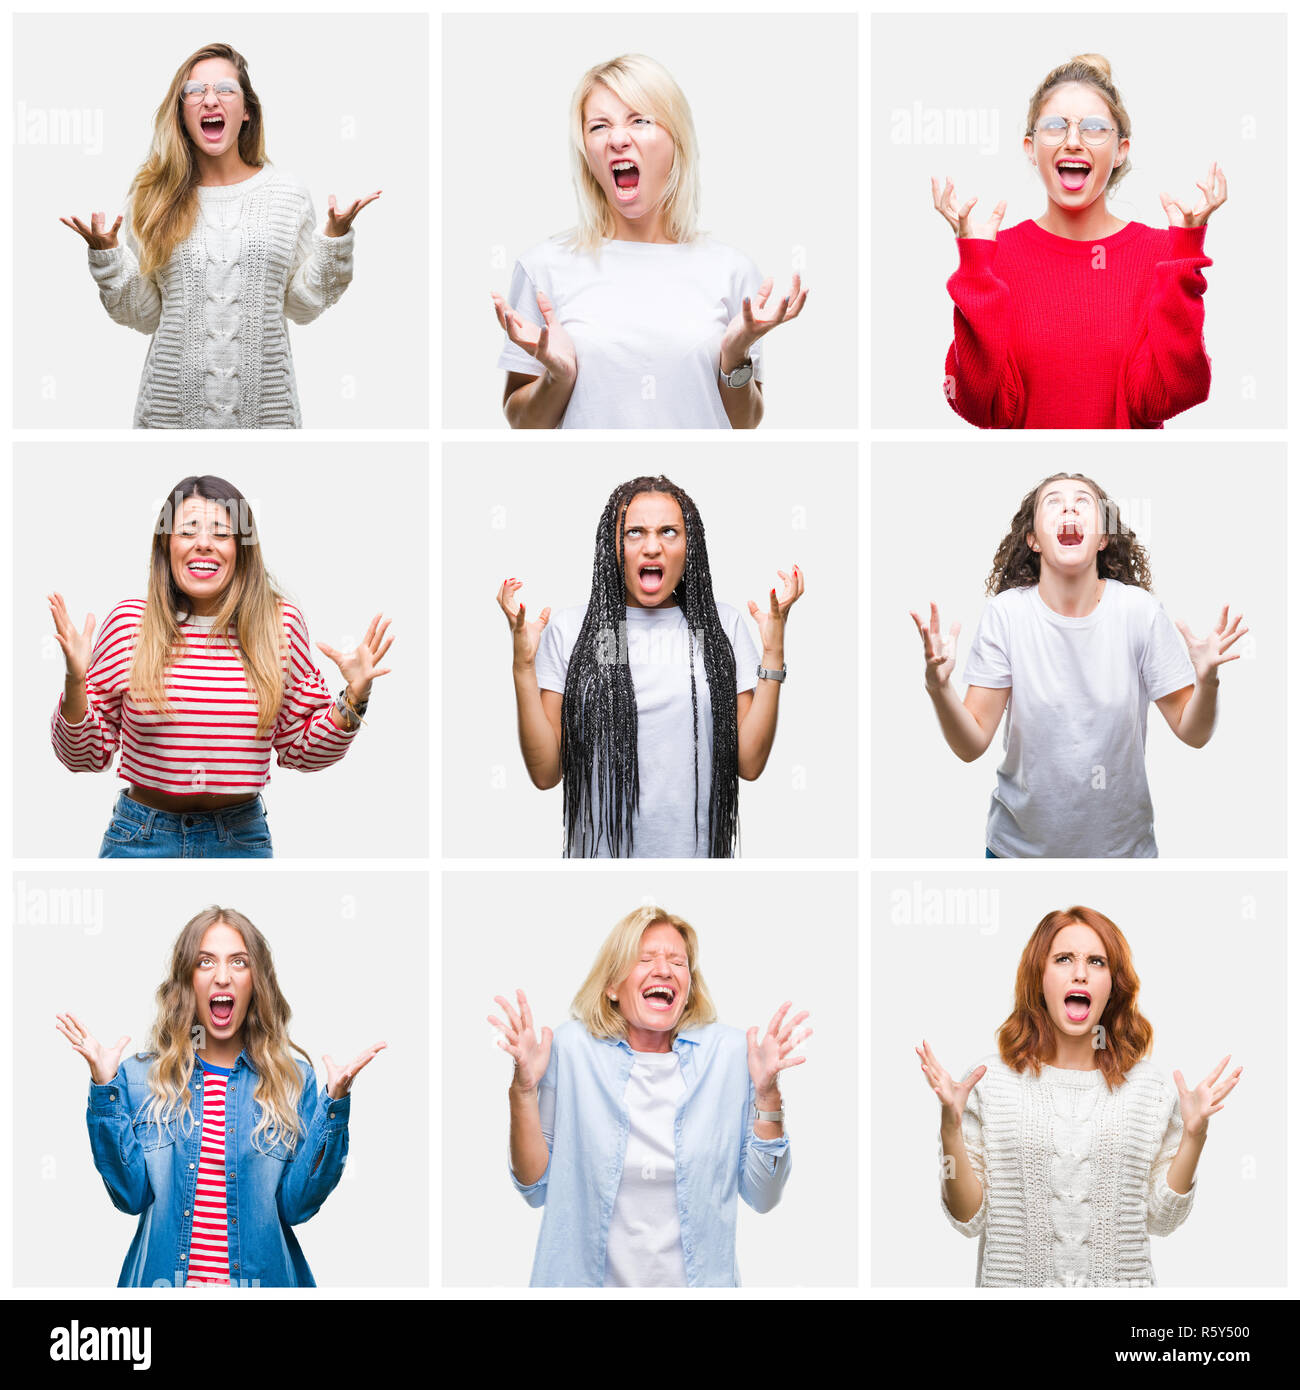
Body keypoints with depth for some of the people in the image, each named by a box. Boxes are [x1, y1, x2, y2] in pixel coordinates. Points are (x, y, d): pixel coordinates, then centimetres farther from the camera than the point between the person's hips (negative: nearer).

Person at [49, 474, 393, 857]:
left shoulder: (281, 624, -3)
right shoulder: (129, 622, -5)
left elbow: (299, 749, 7)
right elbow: (87, 754, 0)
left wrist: (353, 698, -8)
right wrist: (75, 682, -15)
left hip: (243, 839, 1)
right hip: (140, 840, -1)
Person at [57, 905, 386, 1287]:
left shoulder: (292, 1077, 0)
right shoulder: (141, 1076, 1)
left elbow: (295, 1206, -6)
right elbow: (131, 1195, -8)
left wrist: (334, 1104, -13)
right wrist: (106, 1089, -11)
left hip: (263, 1275, 0)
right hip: (164, 1275, 0)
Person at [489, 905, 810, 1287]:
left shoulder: (730, 1053, -5)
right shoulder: (572, 1047, -7)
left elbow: (763, 1198, -3)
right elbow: (536, 1190, -4)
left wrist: (767, 1093, -14)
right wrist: (523, 1089, -15)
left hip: (698, 1281, 1)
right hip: (589, 1279, -1)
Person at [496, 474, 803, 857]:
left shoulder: (721, 624, 3)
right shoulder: (570, 628, 0)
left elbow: (749, 763, -3)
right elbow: (545, 772, -5)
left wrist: (773, 652, -7)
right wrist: (523, 664, -12)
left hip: (700, 851, 1)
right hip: (600, 851, -1)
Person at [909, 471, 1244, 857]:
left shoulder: (1139, 610, -11)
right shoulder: (1007, 612, -12)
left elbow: (1192, 733, -7)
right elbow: (971, 745, -13)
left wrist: (1206, 680, -26)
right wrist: (938, 686, -30)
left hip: (1122, 846, 0)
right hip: (1020, 845, 0)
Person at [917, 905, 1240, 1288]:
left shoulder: (1150, 1087, 0)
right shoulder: (989, 1083, -5)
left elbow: (1161, 1220, 1)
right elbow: (968, 1219, -5)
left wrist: (1193, 1135, -9)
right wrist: (950, 1128, -17)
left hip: (1119, 1283, 1)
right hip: (1016, 1284, -1)